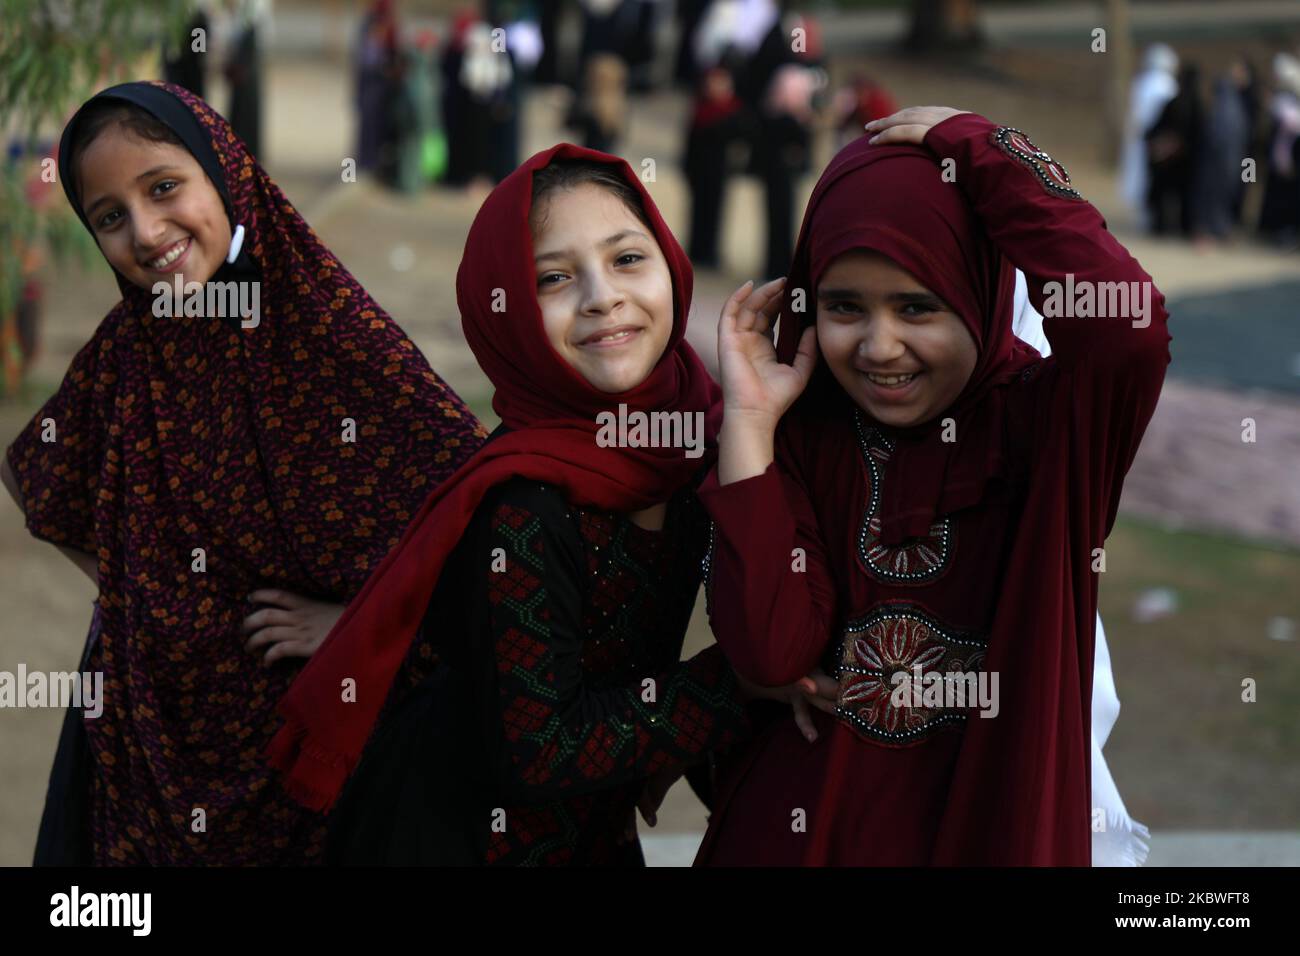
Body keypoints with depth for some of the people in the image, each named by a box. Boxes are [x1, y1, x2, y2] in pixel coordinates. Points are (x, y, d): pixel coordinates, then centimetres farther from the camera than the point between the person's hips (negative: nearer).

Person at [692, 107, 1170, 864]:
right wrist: (749, 418, -19)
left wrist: (981, 150, -23)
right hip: (806, 826, 1)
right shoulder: (798, 435, -7)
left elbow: (1130, 330, -33)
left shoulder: (1049, 422, -11)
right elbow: (771, 649, -18)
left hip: (1000, 828, -1)